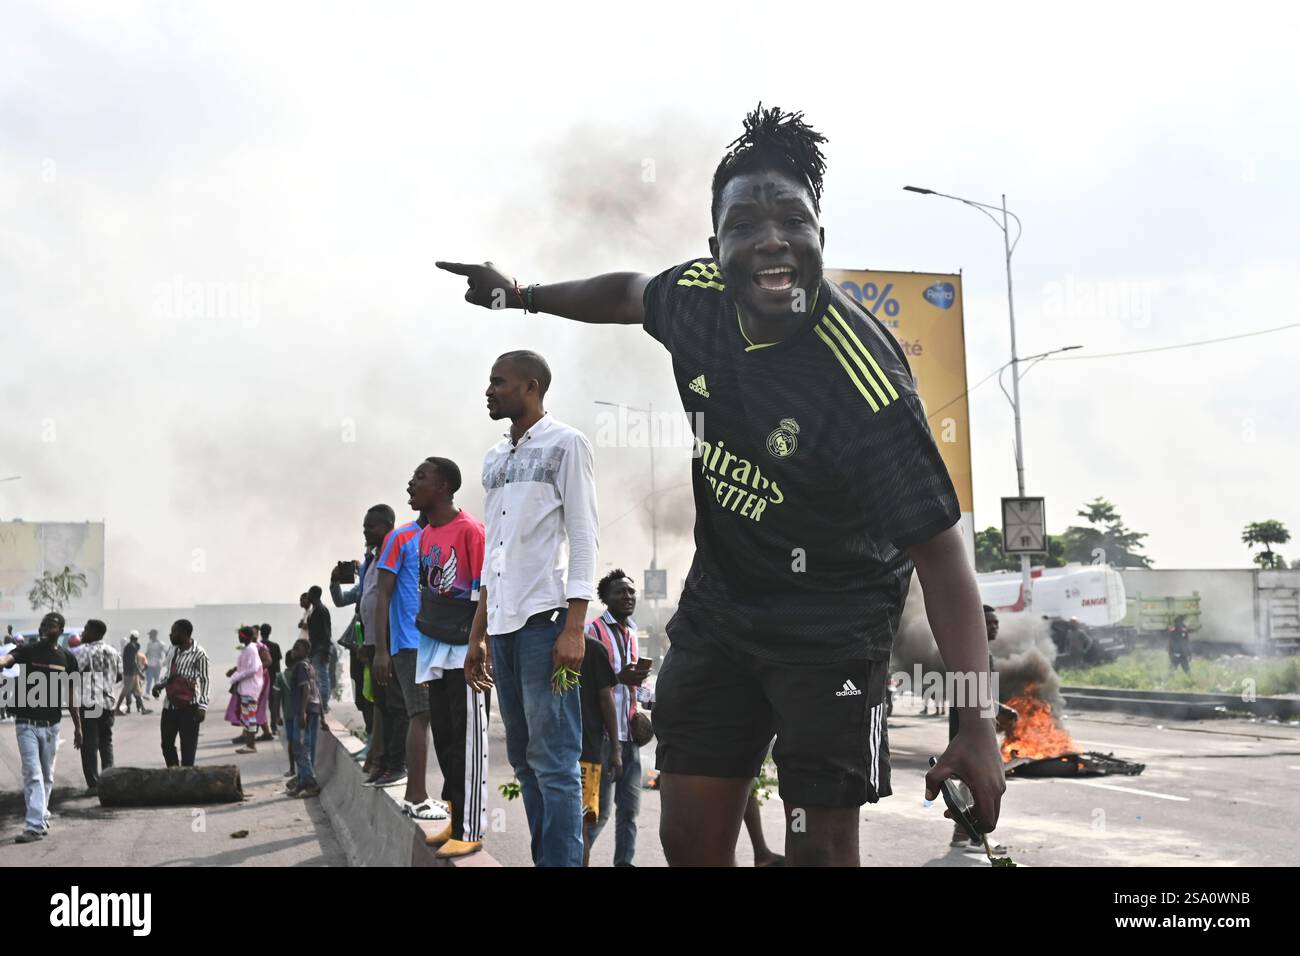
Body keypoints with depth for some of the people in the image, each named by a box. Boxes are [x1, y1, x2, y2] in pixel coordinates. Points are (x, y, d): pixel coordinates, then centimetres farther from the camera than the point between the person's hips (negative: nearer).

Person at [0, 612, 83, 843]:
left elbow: (69, 696, 13)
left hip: (51, 725, 3)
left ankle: (40, 819, 26)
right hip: (27, 723, -3)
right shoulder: (28, 650, -4)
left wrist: (77, 727, 15)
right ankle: (36, 824, -10)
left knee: (47, 777, 12)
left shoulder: (66, 659, 5)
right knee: (33, 774, -9)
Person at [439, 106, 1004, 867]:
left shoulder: (864, 382, -29)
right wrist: (523, 295, 28)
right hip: (719, 598, 6)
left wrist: (977, 729, -28)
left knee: (822, 849, -4)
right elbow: (631, 293, 14)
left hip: (832, 626, -5)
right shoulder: (700, 296, -12)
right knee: (690, 838, 9)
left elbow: (941, 552, -25)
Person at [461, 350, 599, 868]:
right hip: (502, 624, 7)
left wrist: (574, 627, -15)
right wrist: (476, 635, 16)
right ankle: (543, 858, 13)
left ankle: (562, 861, -6)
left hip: (545, 620, -7)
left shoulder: (566, 444, 1)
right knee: (523, 759, 8)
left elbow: (582, 538, -6)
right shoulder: (494, 459, 19)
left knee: (554, 761, -8)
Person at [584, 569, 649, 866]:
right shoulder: (593, 630, -5)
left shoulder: (631, 633, 17)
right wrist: (618, 678, -24)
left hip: (627, 733, 7)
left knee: (630, 805, 3)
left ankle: (624, 860, 7)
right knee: (601, 808, -7)